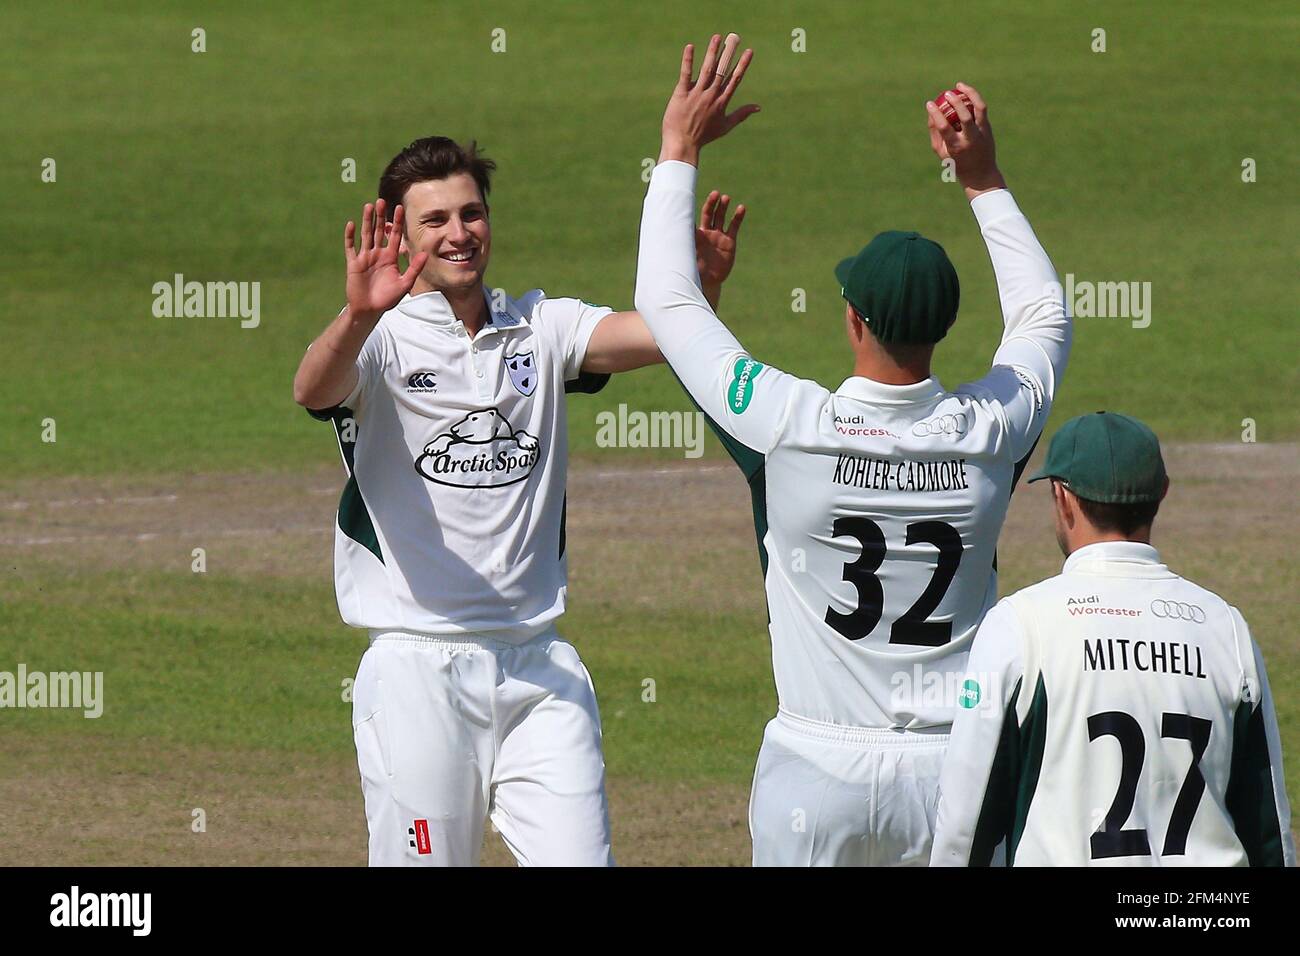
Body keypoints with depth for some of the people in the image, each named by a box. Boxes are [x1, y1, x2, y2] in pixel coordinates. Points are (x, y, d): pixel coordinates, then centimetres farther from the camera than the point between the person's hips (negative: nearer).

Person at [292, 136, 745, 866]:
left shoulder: (541, 329, 10)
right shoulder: (382, 340, -3)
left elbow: (664, 336, -4)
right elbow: (314, 391, -25)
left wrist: (702, 283, -28)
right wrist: (359, 316, -47)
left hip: (541, 668, 3)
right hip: (419, 671, -3)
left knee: (580, 857, -5)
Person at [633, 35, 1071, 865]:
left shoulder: (794, 426, -12)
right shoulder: (989, 432, -5)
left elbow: (666, 299, 2)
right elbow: (1046, 317, 19)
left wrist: (680, 151, 11)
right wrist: (984, 179, 23)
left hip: (818, 774, -2)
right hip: (951, 769, 2)